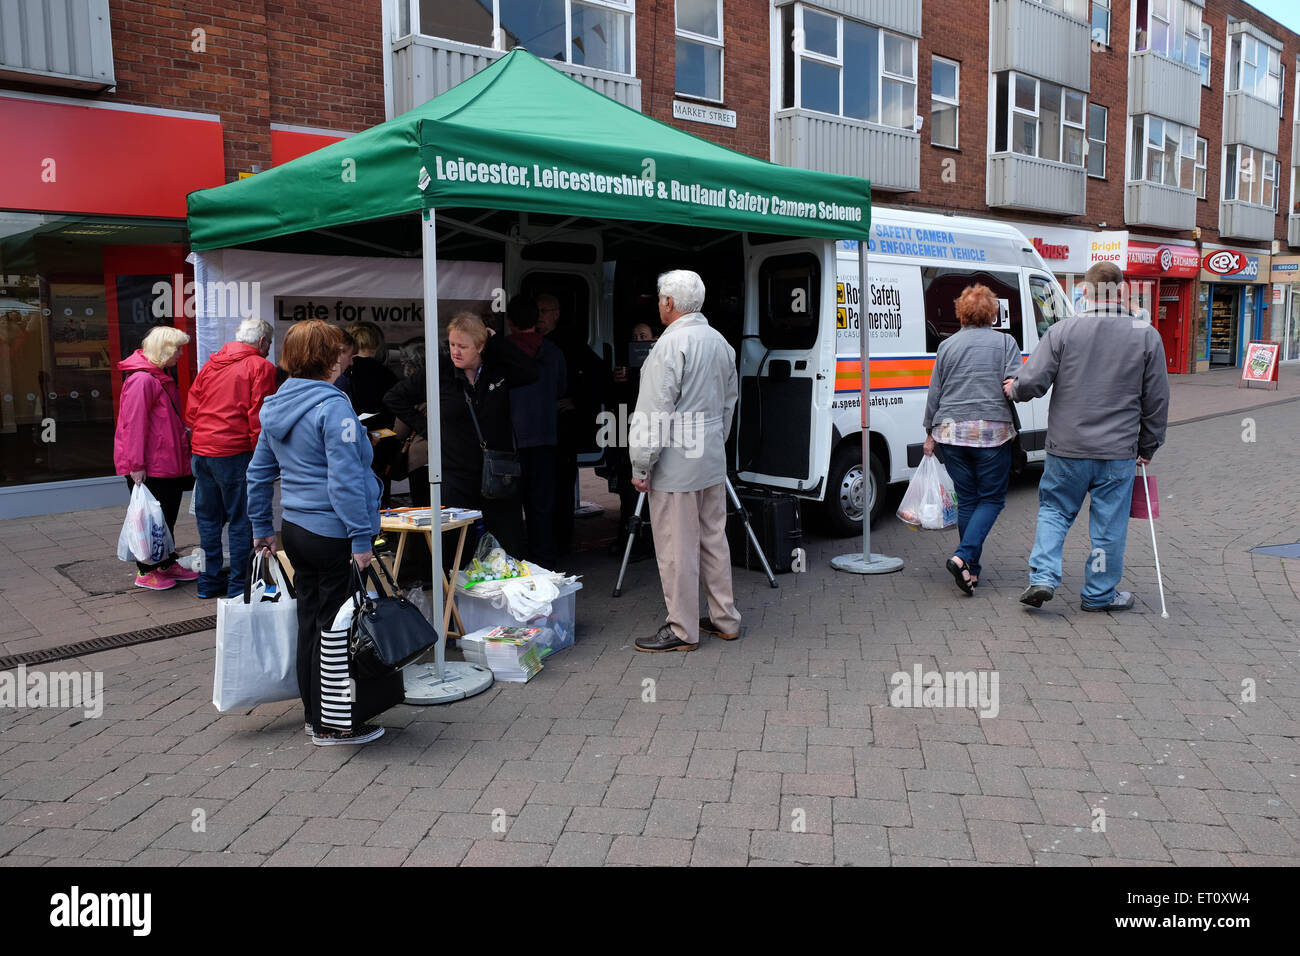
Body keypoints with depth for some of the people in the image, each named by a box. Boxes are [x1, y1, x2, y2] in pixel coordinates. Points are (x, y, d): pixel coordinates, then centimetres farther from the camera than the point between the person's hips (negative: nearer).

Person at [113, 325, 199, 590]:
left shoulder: (161, 378, 15)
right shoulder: (142, 380, -17)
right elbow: (134, 424, -21)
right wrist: (137, 464, -22)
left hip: (168, 463, 10)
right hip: (149, 468, -10)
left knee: (167, 517, 17)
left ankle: (167, 564, 28)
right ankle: (146, 572, 12)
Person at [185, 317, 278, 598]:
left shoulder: (211, 364, 14)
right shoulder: (261, 367, -4)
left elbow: (191, 411, 13)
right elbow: (259, 417, -11)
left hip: (201, 451, 7)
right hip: (235, 453, -6)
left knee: (208, 517, 15)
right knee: (241, 520, 2)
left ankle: (209, 580, 24)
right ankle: (238, 584, 6)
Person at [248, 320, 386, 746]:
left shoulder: (276, 406, 11)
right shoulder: (333, 407, -17)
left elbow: (259, 471, 17)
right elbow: (345, 478, -22)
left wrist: (262, 527, 25)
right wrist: (362, 536, -19)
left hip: (296, 529, 9)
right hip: (334, 533, -9)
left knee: (310, 620, 16)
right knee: (337, 626, 1)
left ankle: (315, 714, 28)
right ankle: (336, 724, 10)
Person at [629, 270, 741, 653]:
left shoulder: (671, 345, -17)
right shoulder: (720, 342, 10)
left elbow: (654, 414, -19)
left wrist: (641, 467, -13)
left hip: (676, 468, -9)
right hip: (712, 462, 9)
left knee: (677, 550, 0)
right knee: (714, 540, 16)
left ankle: (682, 630, 9)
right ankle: (725, 619, 26)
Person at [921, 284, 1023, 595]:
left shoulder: (947, 345, 7)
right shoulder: (1005, 342, 0)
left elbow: (934, 393, 10)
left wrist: (930, 433, 18)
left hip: (951, 431, 3)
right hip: (993, 431, -3)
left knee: (966, 500, 11)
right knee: (991, 499, 6)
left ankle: (971, 569, 15)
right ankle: (963, 557, -13)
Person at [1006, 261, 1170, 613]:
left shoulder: (1062, 331, -6)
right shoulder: (1146, 335, 0)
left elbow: (1032, 382, -10)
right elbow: (1157, 399, 4)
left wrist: (1013, 390, 14)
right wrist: (1148, 447, 15)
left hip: (1067, 448, 0)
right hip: (1119, 451, 1)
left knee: (1054, 510, 17)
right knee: (1109, 523, 11)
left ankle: (1043, 577, 6)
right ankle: (1100, 594, 21)